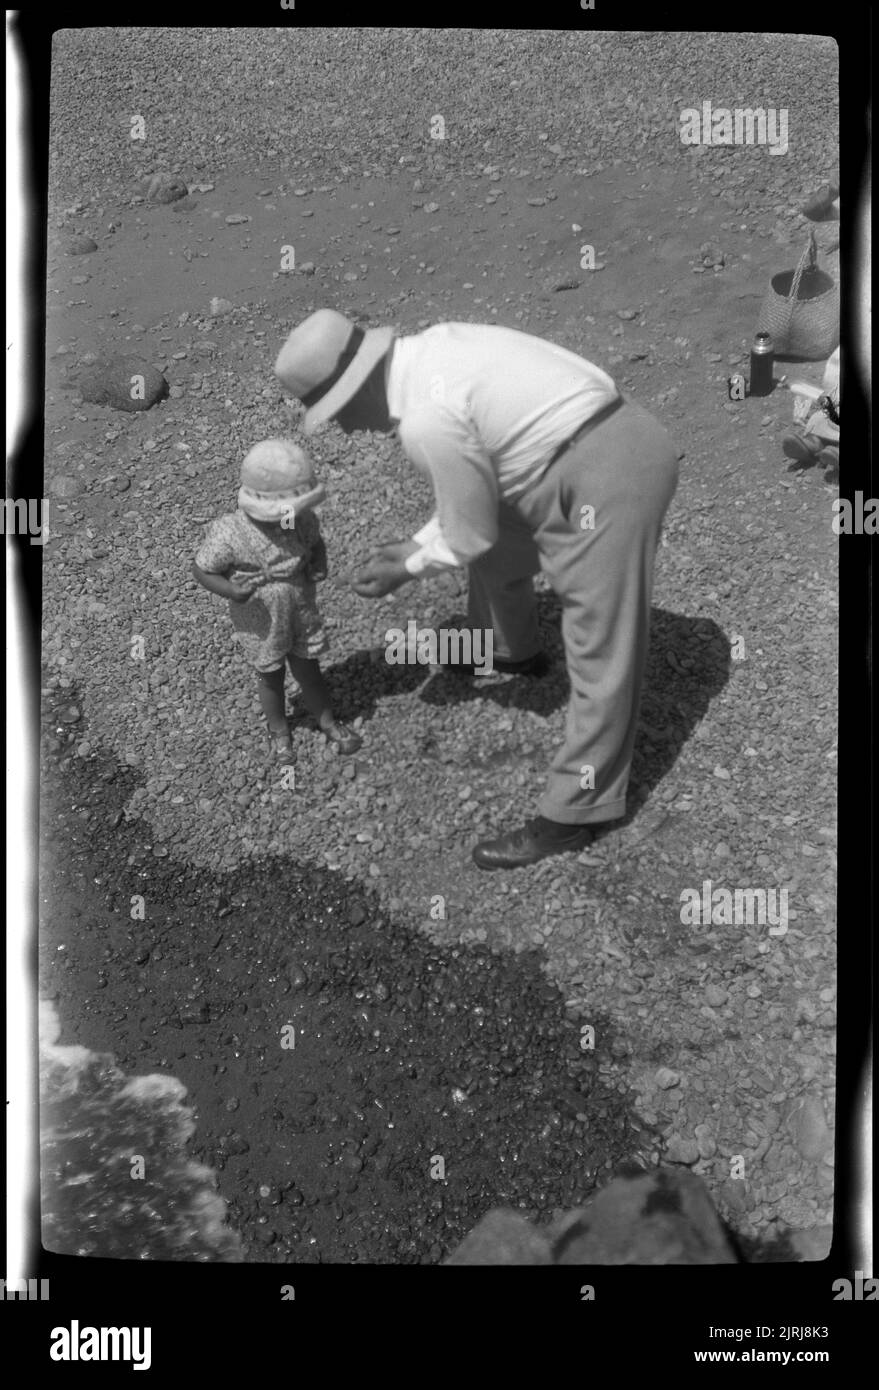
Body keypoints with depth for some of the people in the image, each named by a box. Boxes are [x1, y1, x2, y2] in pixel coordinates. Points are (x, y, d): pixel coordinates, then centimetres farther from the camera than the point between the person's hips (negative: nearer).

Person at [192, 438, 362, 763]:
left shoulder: (302, 520, -18)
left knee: (308, 670, 20)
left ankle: (328, 721, 45)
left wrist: (319, 563, -18)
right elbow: (201, 570, -19)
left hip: (301, 612, 3)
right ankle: (278, 730, 47)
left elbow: (316, 542, 4)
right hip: (261, 623, -3)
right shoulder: (229, 535, -31)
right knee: (272, 677, 20)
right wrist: (232, 591, -35)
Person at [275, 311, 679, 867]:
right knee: (499, 552, 29)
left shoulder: (427, 421, -22)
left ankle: (573, 816, 9)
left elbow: (472, 535, -9)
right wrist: (417, 544, 17)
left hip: (609, 480, -11)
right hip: (597, 440, 11)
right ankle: (515, 649, 58)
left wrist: (407, 569, 7)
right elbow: (481, 485, 17)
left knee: (602, 651, -2)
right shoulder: (432, 350, 7)